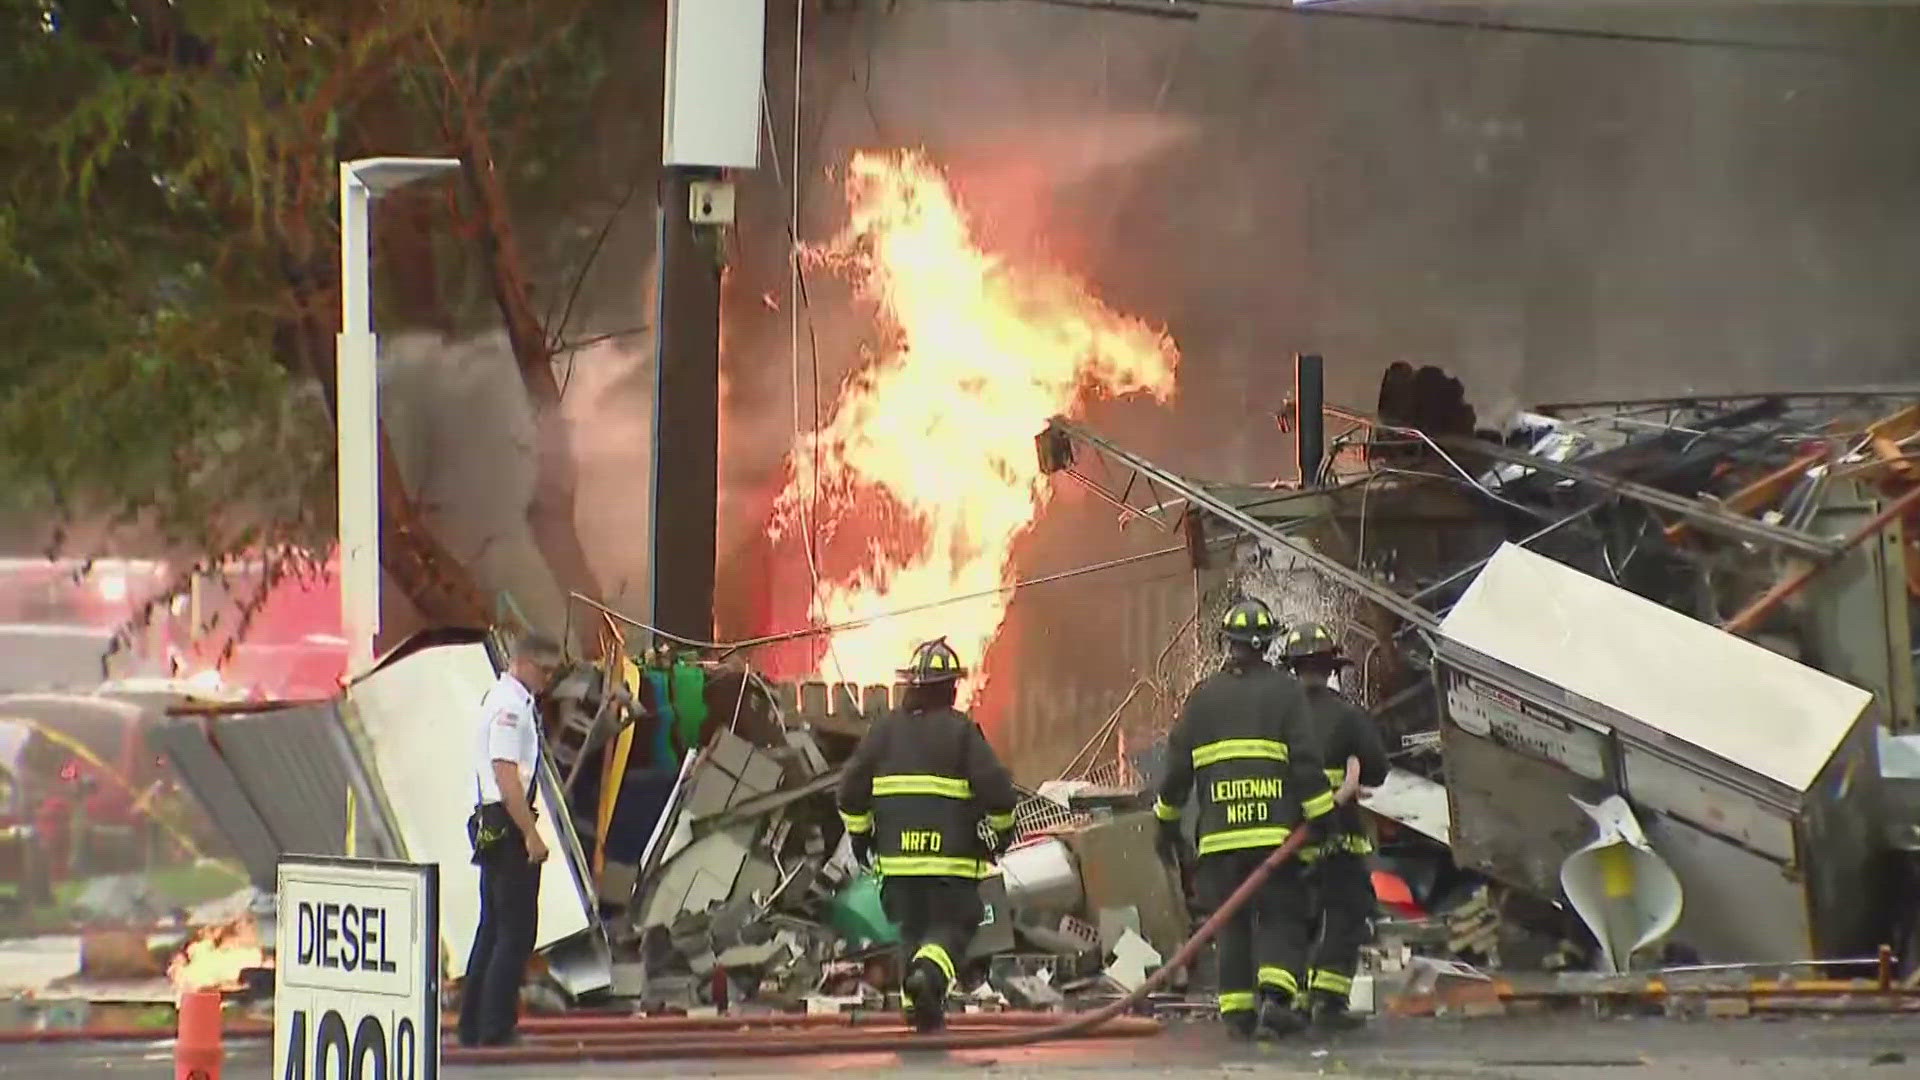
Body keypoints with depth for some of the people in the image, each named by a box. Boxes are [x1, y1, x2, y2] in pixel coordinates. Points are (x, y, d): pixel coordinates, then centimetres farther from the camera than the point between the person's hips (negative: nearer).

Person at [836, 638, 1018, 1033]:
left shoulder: (885, 728, 6)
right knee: (952, 926, 2)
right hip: (951, 855, -3)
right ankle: (929, 973, -27)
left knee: (911, 929, 13)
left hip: (898, 853, 3)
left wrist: (859, 833, 20)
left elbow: (852, 788, 6)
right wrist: (1003, 828, 10)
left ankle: (920, 1011, 8)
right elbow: (995, 787, -8)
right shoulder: (960, 730, -5)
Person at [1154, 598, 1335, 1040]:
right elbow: (1304, 760, -5)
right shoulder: (1284, 691, 2)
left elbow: (1178, 764, 12)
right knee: (1280, 916, 0)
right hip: (1275, 828, -2)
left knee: (1232, 920, 9)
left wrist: (1167, 821, 21)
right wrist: (1322, 816, -2)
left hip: (1219, 833, 3)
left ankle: (1236, 1009, 6)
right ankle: (1276, 995, -19)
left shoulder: (1204, 695, 10)